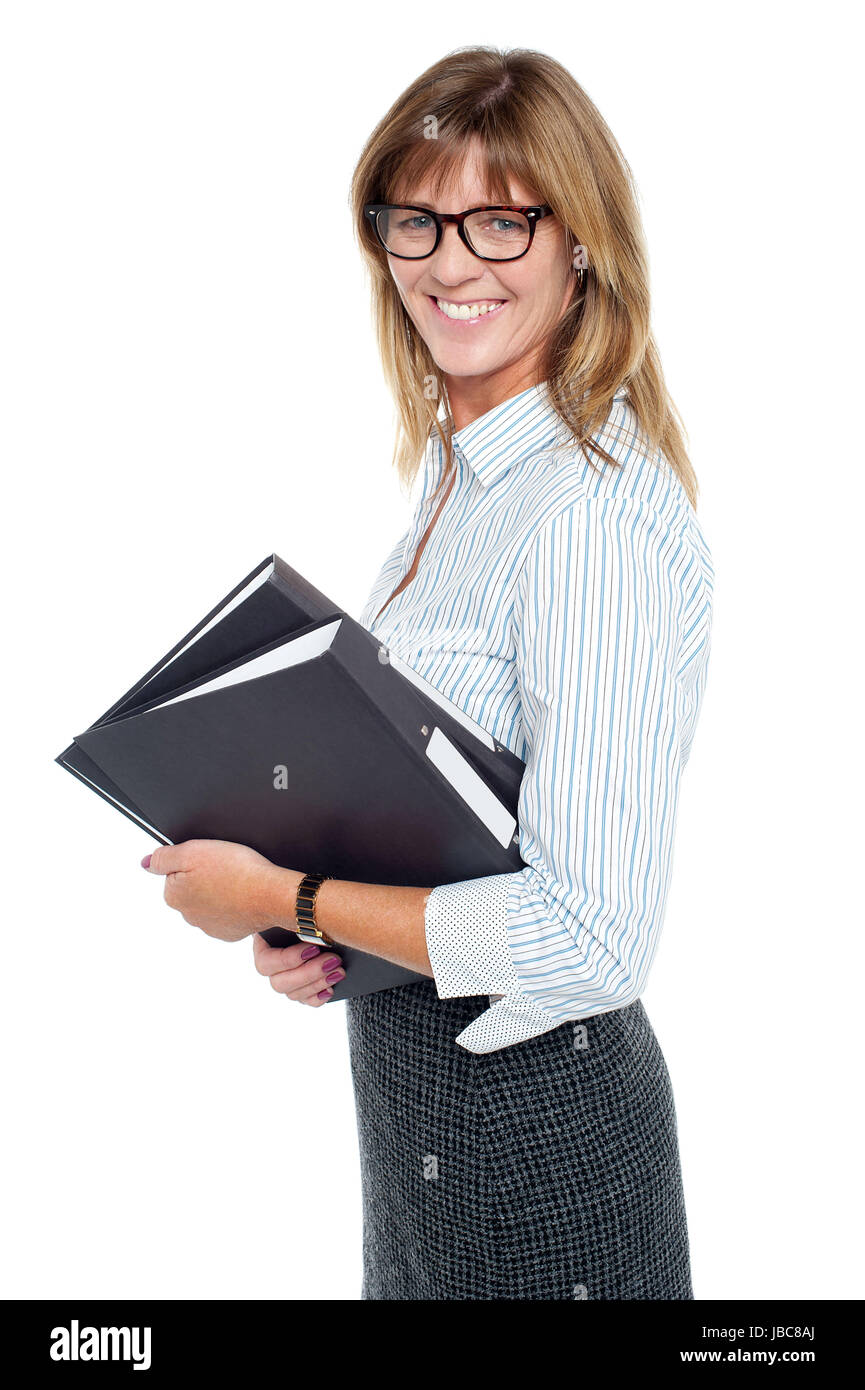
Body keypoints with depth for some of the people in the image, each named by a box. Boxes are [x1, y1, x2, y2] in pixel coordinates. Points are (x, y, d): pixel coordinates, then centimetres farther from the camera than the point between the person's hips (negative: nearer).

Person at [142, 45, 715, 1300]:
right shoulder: (459, 468, 4)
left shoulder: (599, 515, -25)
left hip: (530, 1108, -8)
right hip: (416, 1069, 8)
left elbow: (590, 940, -27)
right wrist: (311, 921, -3)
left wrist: (279, 896, -19)